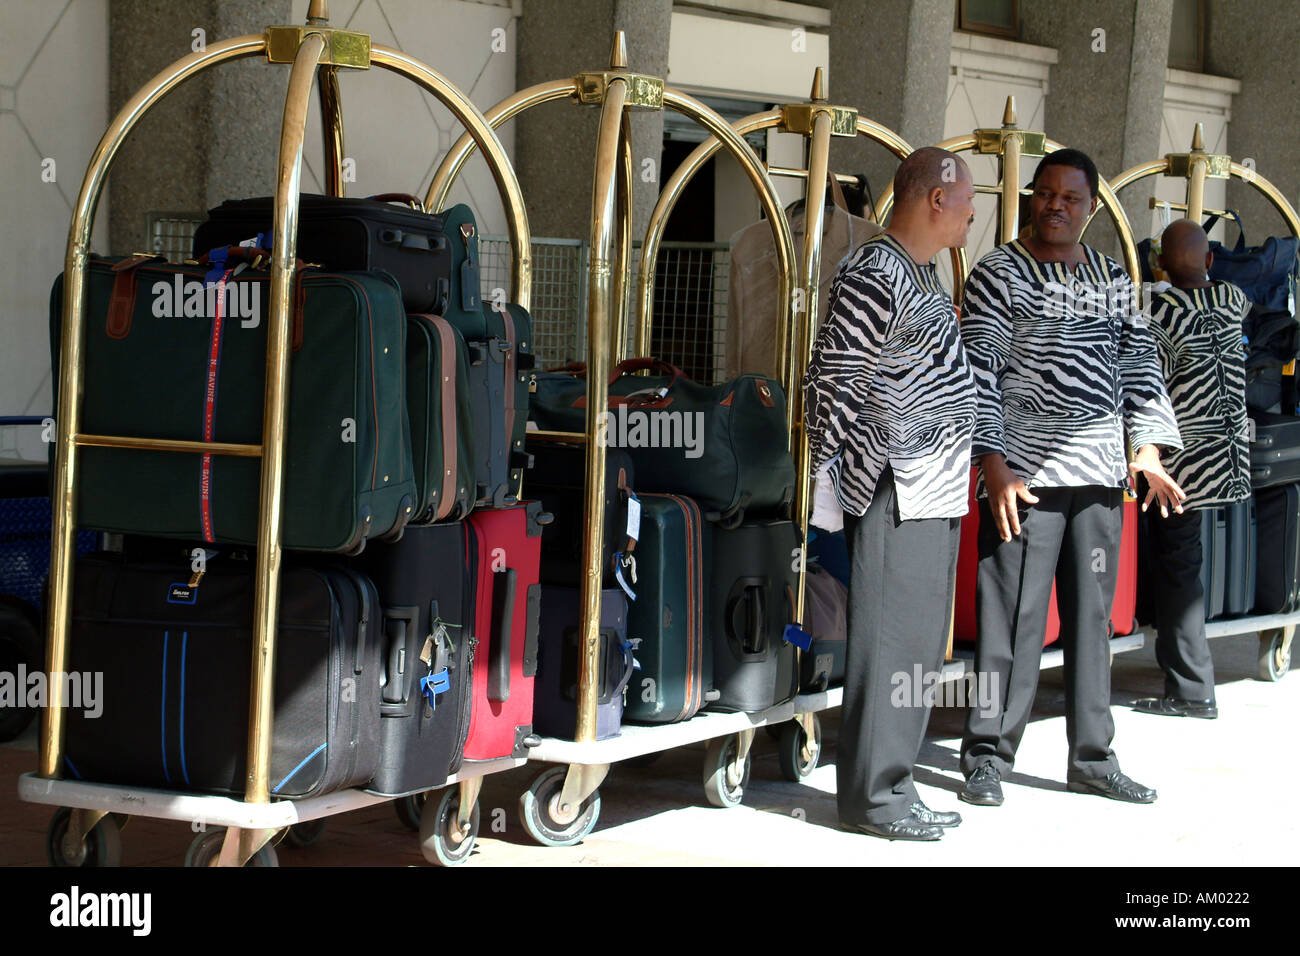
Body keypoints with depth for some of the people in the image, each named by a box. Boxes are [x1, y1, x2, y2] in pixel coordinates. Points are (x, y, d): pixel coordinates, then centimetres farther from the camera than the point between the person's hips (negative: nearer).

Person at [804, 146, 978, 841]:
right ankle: (871, 797, 1)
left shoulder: (921, 273, 17)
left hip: (933, 490, 10)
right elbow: (831, 377, -16)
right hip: (895, 491, -10)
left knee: (919, 644, 12)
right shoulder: (877, 275, -15)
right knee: (888, 642, -6)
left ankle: (889, 782, 19)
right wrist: (828, 480, -15)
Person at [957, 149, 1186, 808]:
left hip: (1100, 475, 5)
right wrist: (995, 467, -14)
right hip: (1025, 474, -5)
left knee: (1092, 615, 9)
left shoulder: (1113, 279, 15)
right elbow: (979, 374, -6)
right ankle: (988, 757, 4)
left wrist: (1149, 448, 7)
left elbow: (1140, 365, 18)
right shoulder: (999, 274, -1)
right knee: (1013, 617, -5)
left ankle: (1092, 757, 17)